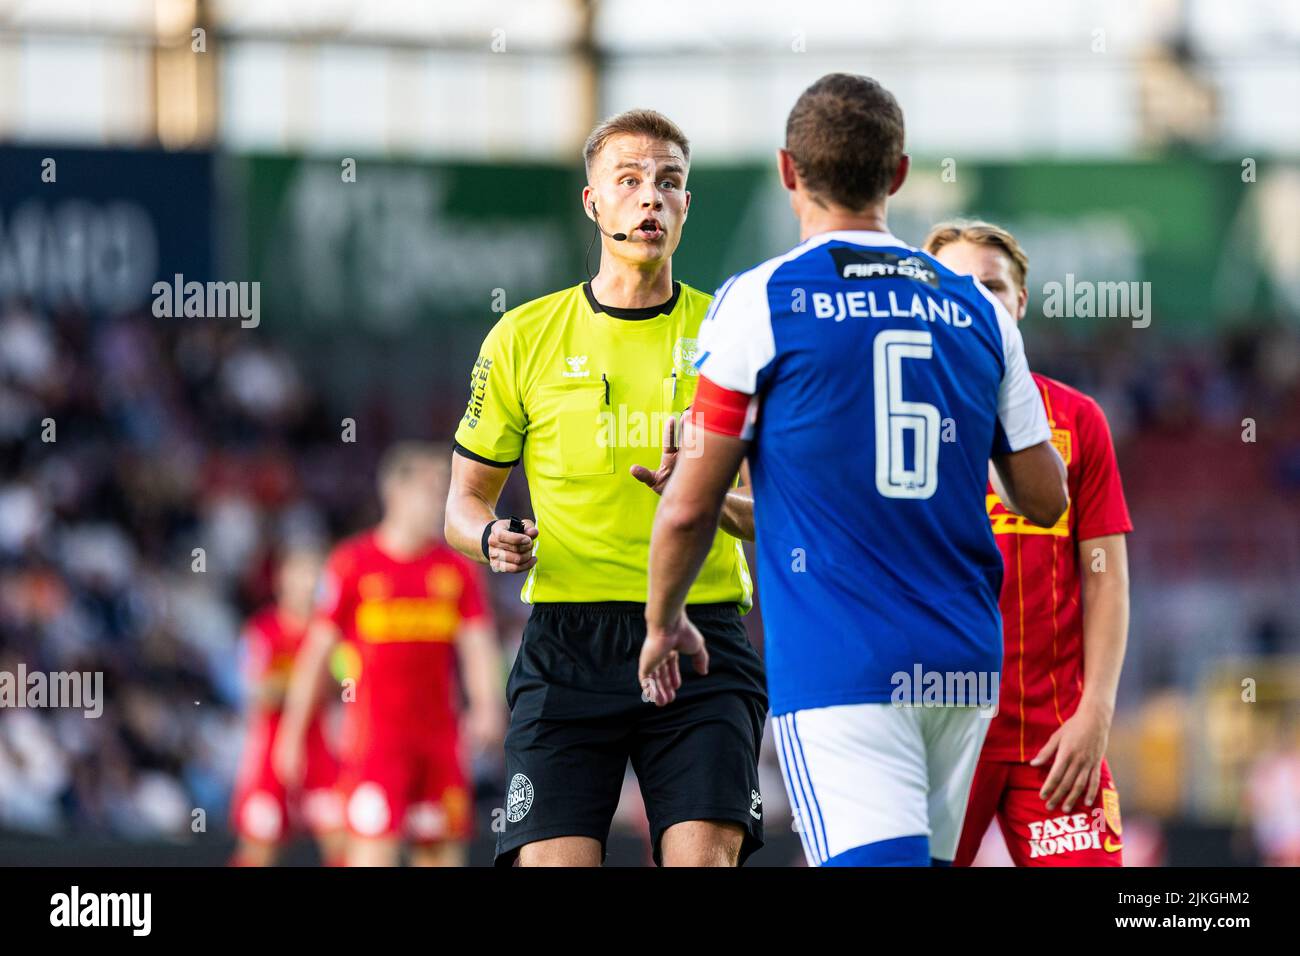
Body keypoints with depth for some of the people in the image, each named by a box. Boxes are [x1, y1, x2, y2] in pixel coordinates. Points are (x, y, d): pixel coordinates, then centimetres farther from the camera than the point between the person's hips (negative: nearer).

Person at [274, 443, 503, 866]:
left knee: (443, 855, 5)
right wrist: (292, 733, 0)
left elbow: (479, 645, 1)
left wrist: (487, 707, -18)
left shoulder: (457, 567, 8)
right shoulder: (352, 563, -3)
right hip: (375, 736, -4)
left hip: (440, 736, 4)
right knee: (374, 851, -14)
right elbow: (317, 652, 0)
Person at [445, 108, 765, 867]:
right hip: (568, 641, 0)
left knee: (704, 856, -16)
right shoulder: (524, 337, 8)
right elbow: (465, 500, 15)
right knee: (552, 860, -12)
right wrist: (492, 538, -9)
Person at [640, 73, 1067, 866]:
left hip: (840, 665, -5)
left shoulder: (761, 302, -4)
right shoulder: (977, 311, 10)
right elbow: (1045, 500, 14)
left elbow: (690, 507, -1)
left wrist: (664, 624, 17)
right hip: (964, 664, 5)